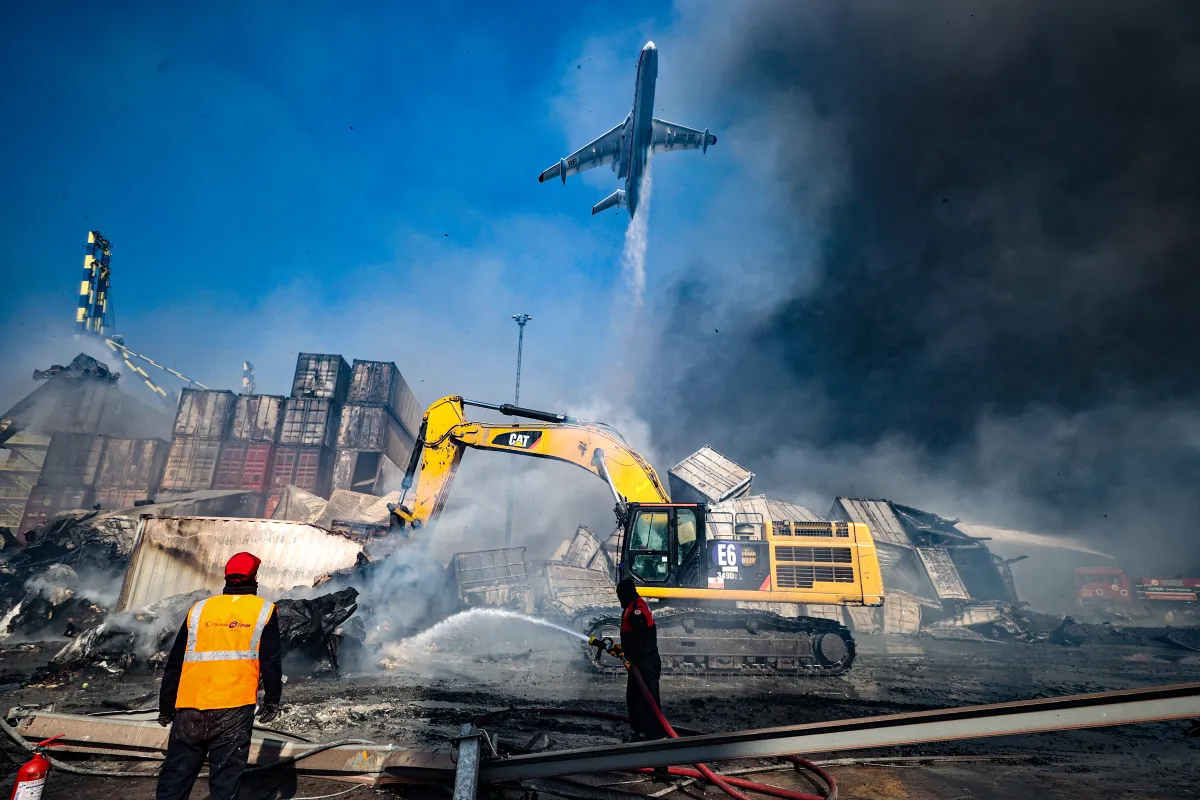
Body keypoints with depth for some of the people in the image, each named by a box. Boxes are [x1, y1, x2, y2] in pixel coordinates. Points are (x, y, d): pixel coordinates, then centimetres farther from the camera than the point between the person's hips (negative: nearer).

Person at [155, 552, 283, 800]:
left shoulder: (199, 609, 10)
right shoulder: (263, 610, 1)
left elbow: (174, 664, 13)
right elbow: (271, 663, -1)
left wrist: (166, 707, 22)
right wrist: (271, 702, 10)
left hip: (190, 709, 3)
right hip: (234, 708, -3)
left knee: (174, 778, 14)